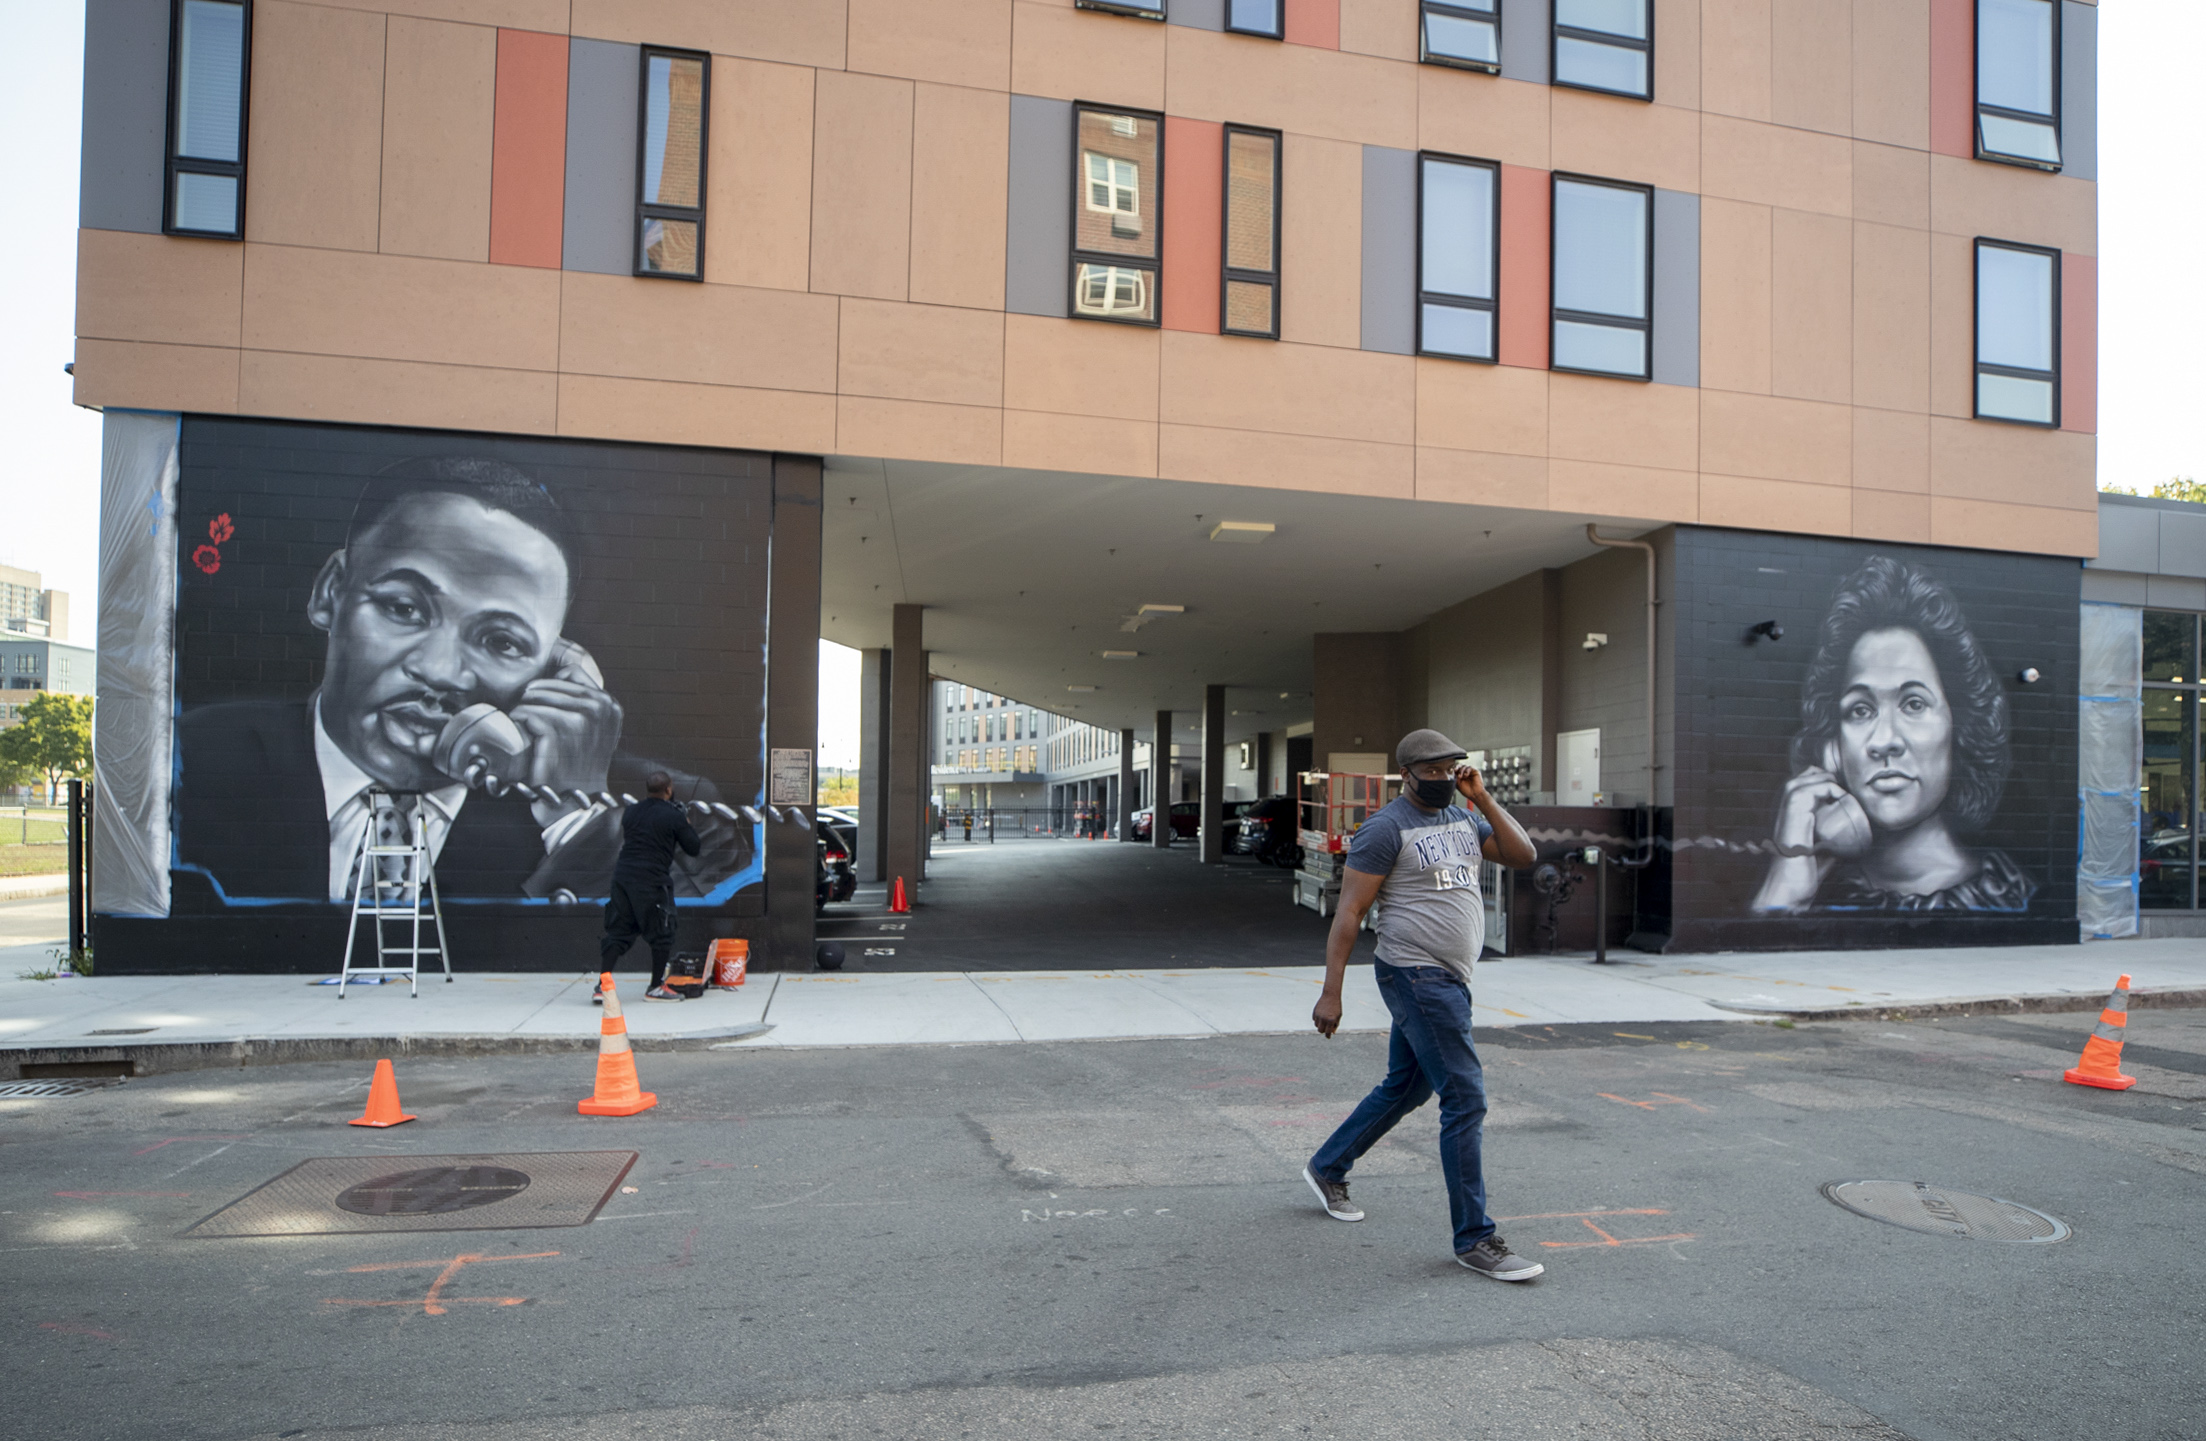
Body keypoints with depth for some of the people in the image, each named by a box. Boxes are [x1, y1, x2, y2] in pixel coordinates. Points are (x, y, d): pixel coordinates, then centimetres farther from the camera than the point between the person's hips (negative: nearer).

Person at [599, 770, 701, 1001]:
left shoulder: (630, 812, 11)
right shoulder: (673, 816, -7)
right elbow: (694, 848, -2)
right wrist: (688, 826, 17)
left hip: (623, 876, 6)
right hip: (653, 880, -6)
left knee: (618, 932, 10)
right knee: (662, 934, 7)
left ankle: (602, 986, 6)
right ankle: (656, 988, 12)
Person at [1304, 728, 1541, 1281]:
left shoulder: (1462, 818, 13)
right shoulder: (1386, 828, -11)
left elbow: (1523, 855, 6)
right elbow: (1348, 913, -12)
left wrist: (1482, 799, -2)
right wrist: (1331, 993, -16)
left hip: (1449, 980, 9)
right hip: (1418, 978, -9)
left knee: (1404, 1090, 20)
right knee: (1465, 1101, -9)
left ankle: (1327, 1168, 38)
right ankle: (1475, 1239, 1)